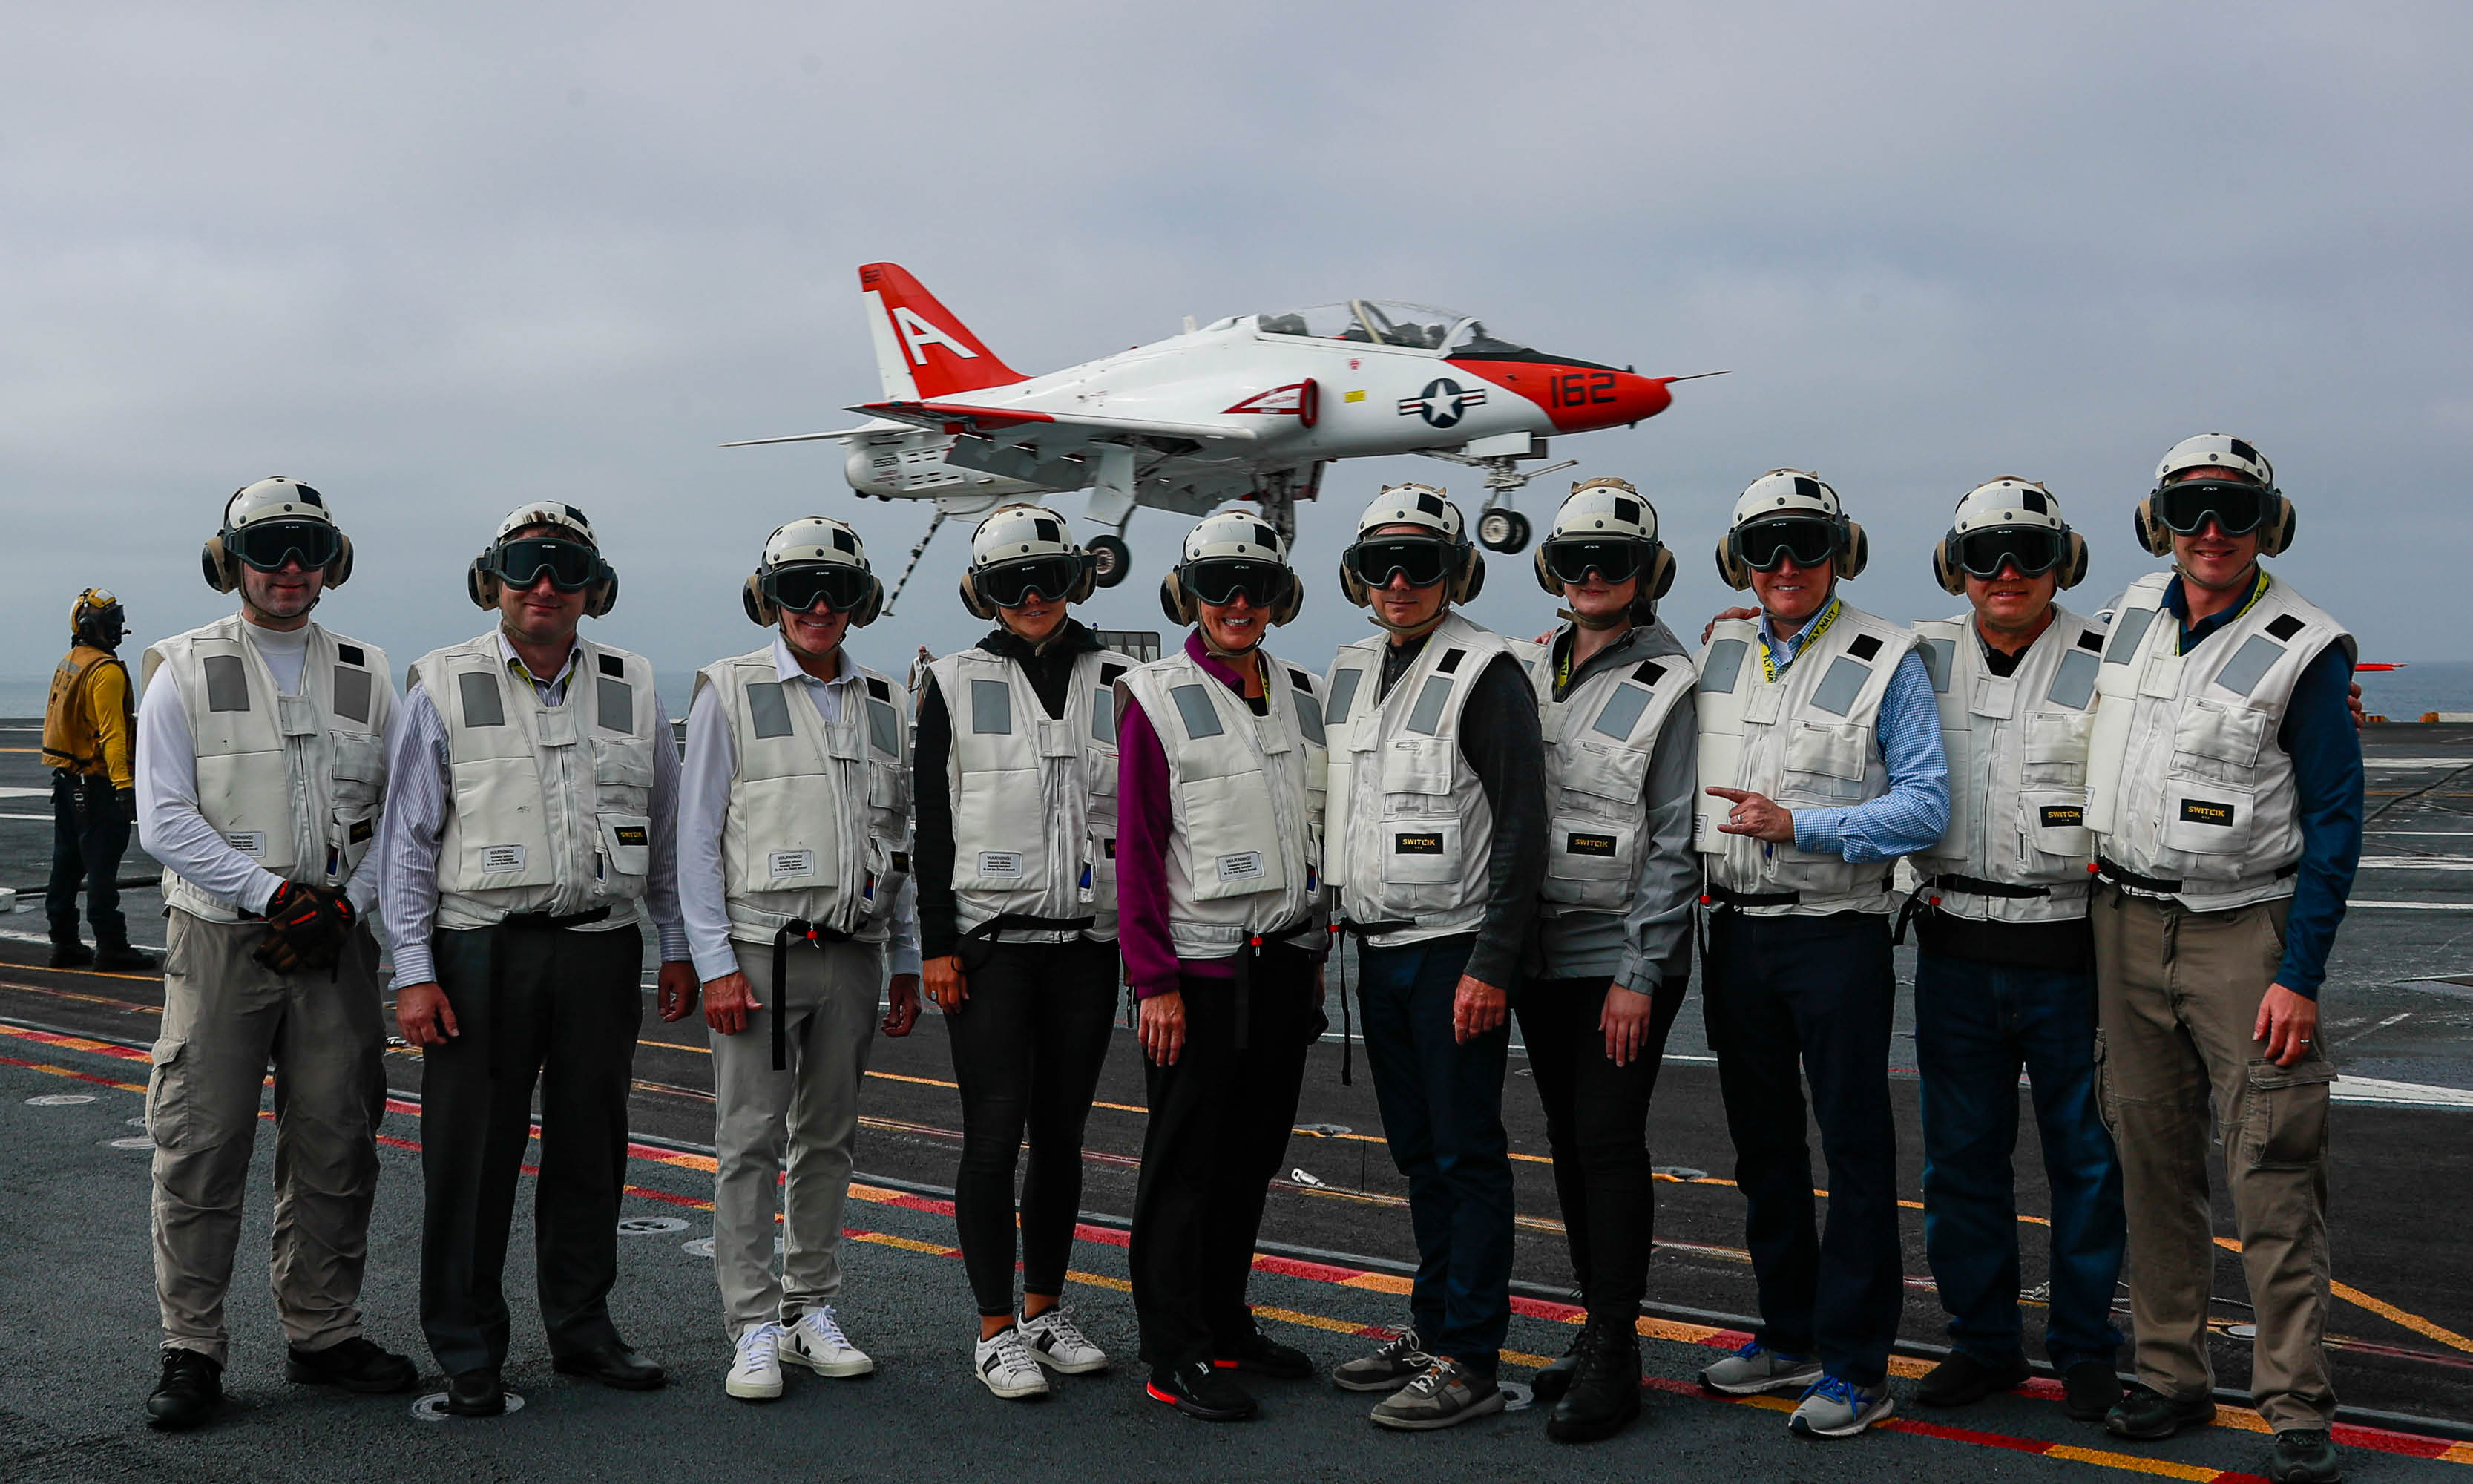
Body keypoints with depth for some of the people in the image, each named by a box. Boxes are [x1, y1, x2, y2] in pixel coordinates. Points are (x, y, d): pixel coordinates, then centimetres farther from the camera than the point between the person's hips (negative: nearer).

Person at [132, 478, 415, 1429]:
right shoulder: (185, 671, 2)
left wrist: (341, 904, -7)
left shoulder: (366, 677, 9)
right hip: (219, 939, -2)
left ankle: (322, 1334, 20)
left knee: (334, 1145, 7)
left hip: (337, 946, 2)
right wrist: (273, 894, -13)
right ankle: (191, 1352, 10)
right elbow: (164, 821, -5)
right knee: (201, 1147, -1)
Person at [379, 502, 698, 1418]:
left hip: (601, 949, 3)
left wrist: (678, 949, 10)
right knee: (471, 1154, 2)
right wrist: (413, 972, -7)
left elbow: (668, 829, 14)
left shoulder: (633, 689, 8)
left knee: (590, 1146, 11)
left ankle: (582, 1327, 25)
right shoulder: (444, 688, 0)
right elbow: (407, 840, -1)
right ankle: (467, 1352, 15)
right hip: (482, 952, -2)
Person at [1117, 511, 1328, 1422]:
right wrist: (1155, 978, -13)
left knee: (1253, 1155, 13)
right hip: (1200, 968, -6)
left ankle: (1226, 1326, 26)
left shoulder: (1303, 699, 11)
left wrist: (1315, 955, 14)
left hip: (1284, 962, 6)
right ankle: (1175, 1354, 9)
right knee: (1184, 1165, 1)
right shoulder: (1158, 699, -6)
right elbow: (1136, 847, -8)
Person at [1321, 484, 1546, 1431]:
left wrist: (1492, 964, -19)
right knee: (1417, 1154, 14)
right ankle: (1432, 1328, 25)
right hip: (1378, 950, 7)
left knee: (1468, 1155, -2)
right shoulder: (1350, 674, 13)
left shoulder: (1485, 673, -11)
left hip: (1456, 949, -7)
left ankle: (1469, 1361, 4)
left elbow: (1523, 829, -15)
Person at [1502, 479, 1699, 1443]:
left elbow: (1676, 842, -10)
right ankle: (1600, 1328, 24)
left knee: (1609, 1141, -6)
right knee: (1568, 1141, 12)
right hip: (1539, 953, 6)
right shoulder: (1523, 672, 9)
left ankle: (1611, 1360, 3)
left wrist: (1640, 972, -14)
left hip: (1624, 956, -6)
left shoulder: (1668, 685, -7)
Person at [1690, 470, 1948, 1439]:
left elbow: (1925, 805, -11)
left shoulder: (1886, 661, -6)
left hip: (1838, 933, -5)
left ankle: (1857, 1365, 8)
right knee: (1762, 1141, 14)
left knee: (1855, 1145, 0)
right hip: (1735, 929, 6)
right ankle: (1788, 1336, 29)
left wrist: (1799, 825, -20)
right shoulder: (1719, 655, 10)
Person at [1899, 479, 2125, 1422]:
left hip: (2069, 949, -2)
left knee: (2086, 1156, 6)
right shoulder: (1922, 661, 7)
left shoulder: (2107, 665, -1)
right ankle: (1983, 1342, 23)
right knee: (1961, 1155, 9)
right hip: (1954, 948, 3)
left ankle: (2084, 1349, 20)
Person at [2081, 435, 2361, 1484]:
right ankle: (2172, 1376, 19)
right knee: (2151, 1162, 8)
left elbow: (2333, 822, -8)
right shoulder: (2135, 612, 8)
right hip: (2125, 925, 5)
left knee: (2272, 1181, -6)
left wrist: (2301, 976, -13)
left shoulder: (2302, 651, -9)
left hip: (2244, 933, -5)